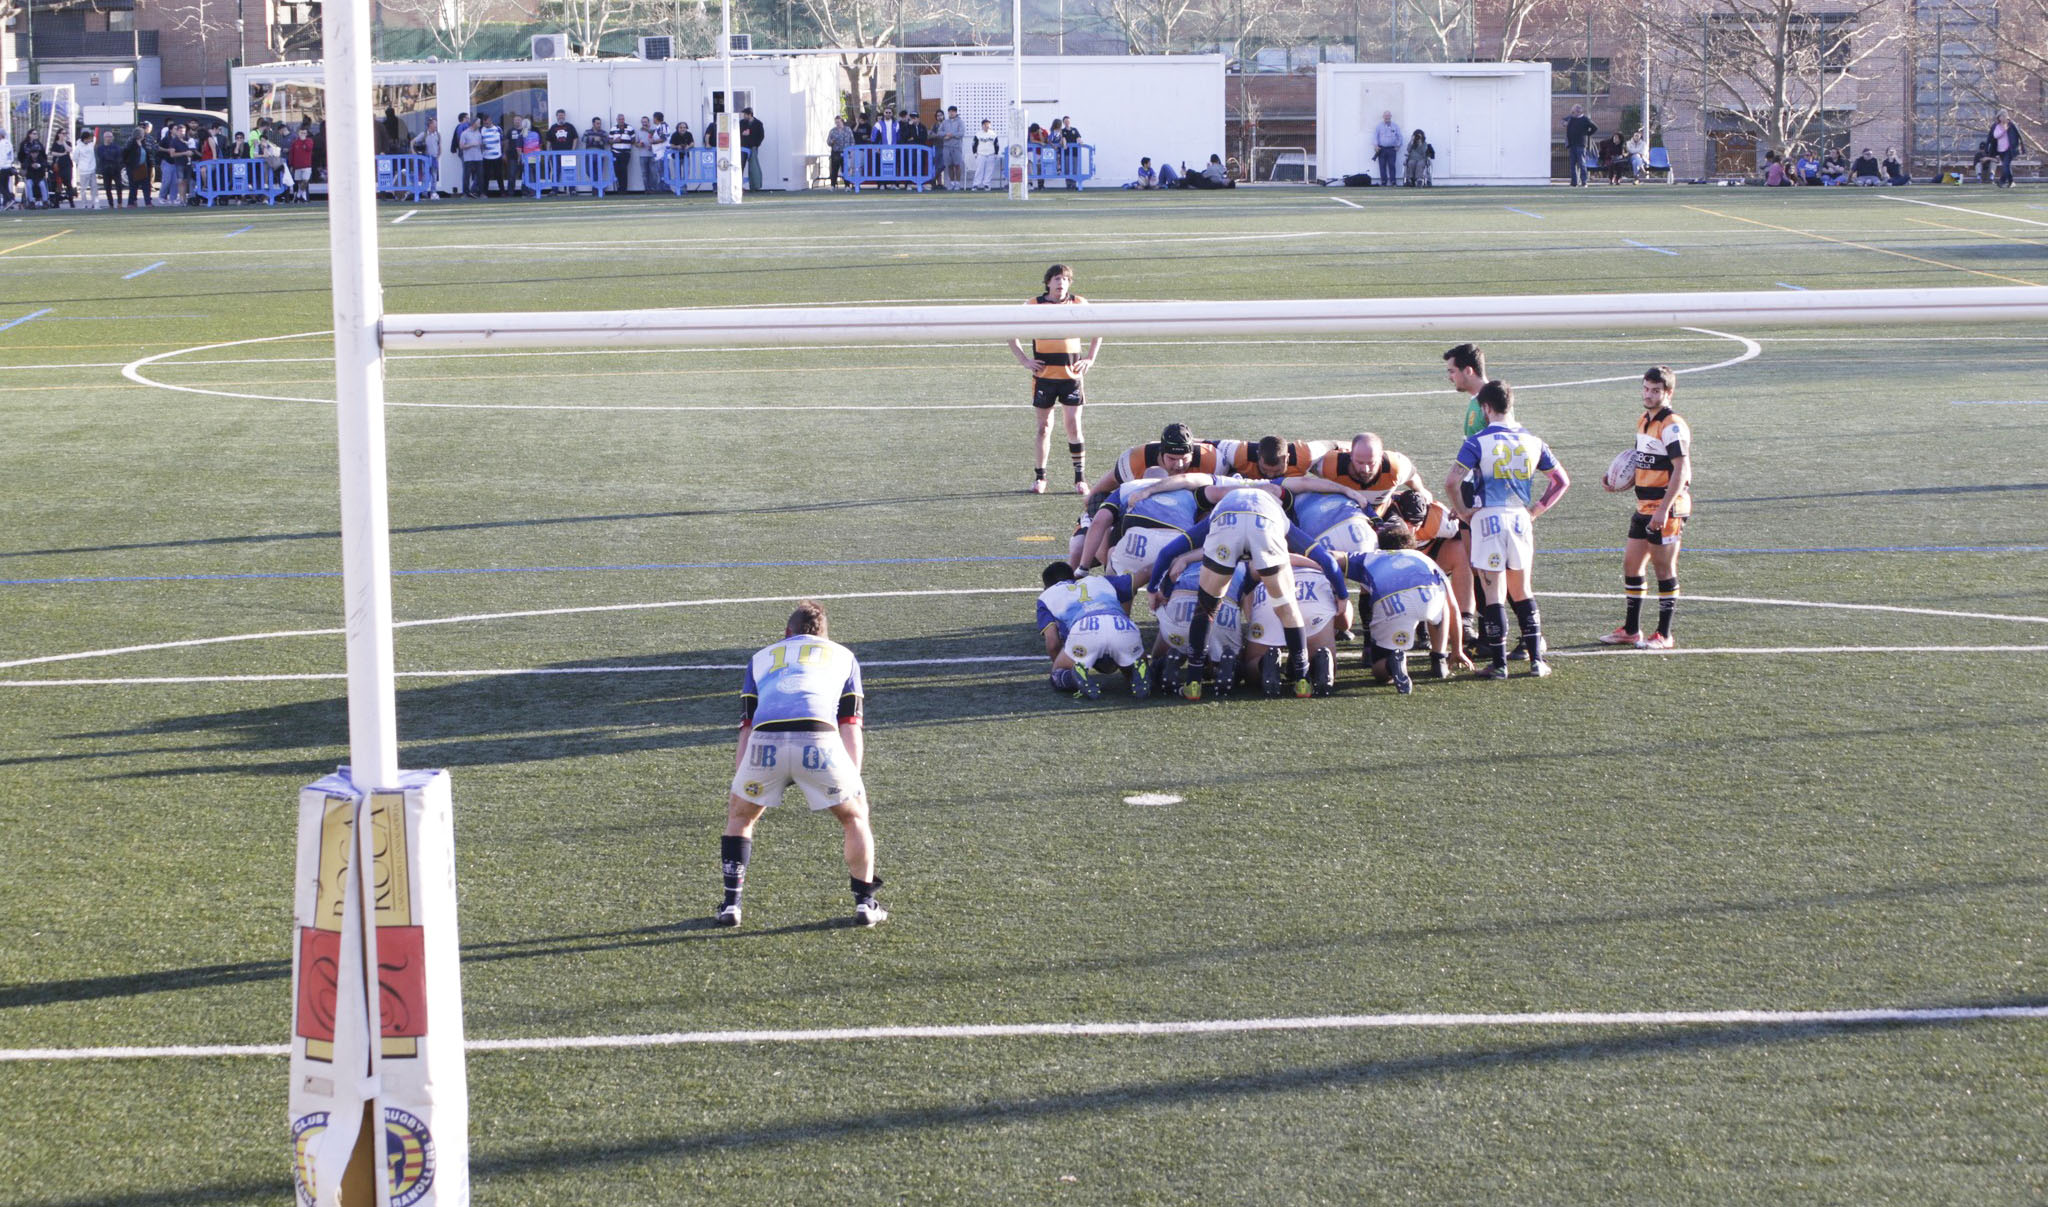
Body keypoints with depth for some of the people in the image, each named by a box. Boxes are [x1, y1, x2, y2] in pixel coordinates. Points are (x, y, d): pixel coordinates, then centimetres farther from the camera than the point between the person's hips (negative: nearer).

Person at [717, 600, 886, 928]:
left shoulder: (761, 658, 35)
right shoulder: (843, 655, 32)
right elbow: (850, 727, 21)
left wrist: (736, 786, 24)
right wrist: (854, 787, 18)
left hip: (766, 740, 1)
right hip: (819, 740, -1)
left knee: (740, 814, 27)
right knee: (854, 815, 23)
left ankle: (731, 905, 22)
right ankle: (865, 903, 21)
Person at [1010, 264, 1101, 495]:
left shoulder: (1079, 304, 3)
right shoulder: (1035, 305, 1)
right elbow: (1013, 336, 8)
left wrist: (1090, 359, 7)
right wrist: (1025, 361, -2)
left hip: (1071, 374, 0)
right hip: (1044, 376, 0)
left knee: (1074, 427, -3)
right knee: (1044, 427, 6)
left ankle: (1080, 478, 5)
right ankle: (1039, 477, 14)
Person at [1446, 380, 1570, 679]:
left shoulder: (1477, 442, -8)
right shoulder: (1532, 441, 7)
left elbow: (1452, 482, -17)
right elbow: (1562, 480, 14)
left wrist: (1462, 512, -4)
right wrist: (1537, 509, 14)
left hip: (1488, 519, -4)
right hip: (1520, 519, 4)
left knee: (1494, 594, -1)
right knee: (1521, 592, 15)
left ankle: (1499, 663, 0)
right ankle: (1536, 659, 12)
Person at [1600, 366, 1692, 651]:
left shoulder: (1672, 426, -14)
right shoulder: (1643, 422, 14)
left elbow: (1681, 470, -21)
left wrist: (1664, 509, -26)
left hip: (1667, 509, -9)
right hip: (1645, 507, 9)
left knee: (1664, 569, -2)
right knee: (1631, 564, 11)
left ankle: (1664, 636, 6)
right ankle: (1631, 630, 21)